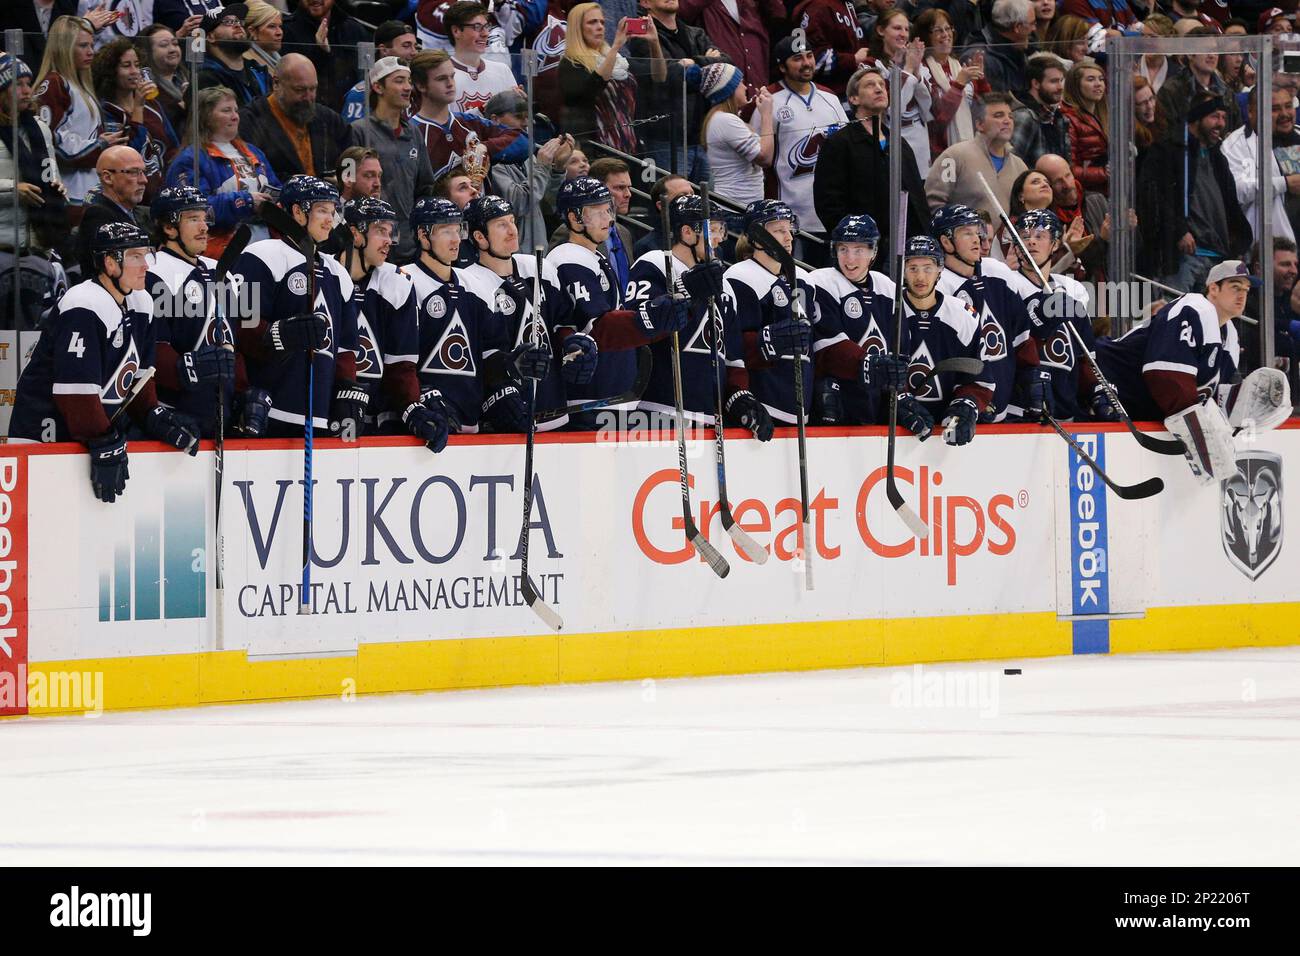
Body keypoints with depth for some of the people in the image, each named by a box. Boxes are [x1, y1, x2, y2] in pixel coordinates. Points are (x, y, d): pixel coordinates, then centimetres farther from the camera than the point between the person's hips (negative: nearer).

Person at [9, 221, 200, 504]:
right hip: (45, 435, -9)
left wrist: (154, 418, 4)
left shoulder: (141, 304, 8)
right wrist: (105, 445, -25)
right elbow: (76, 390, -26)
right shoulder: (84, 308, -22)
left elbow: (138, 376, 18)